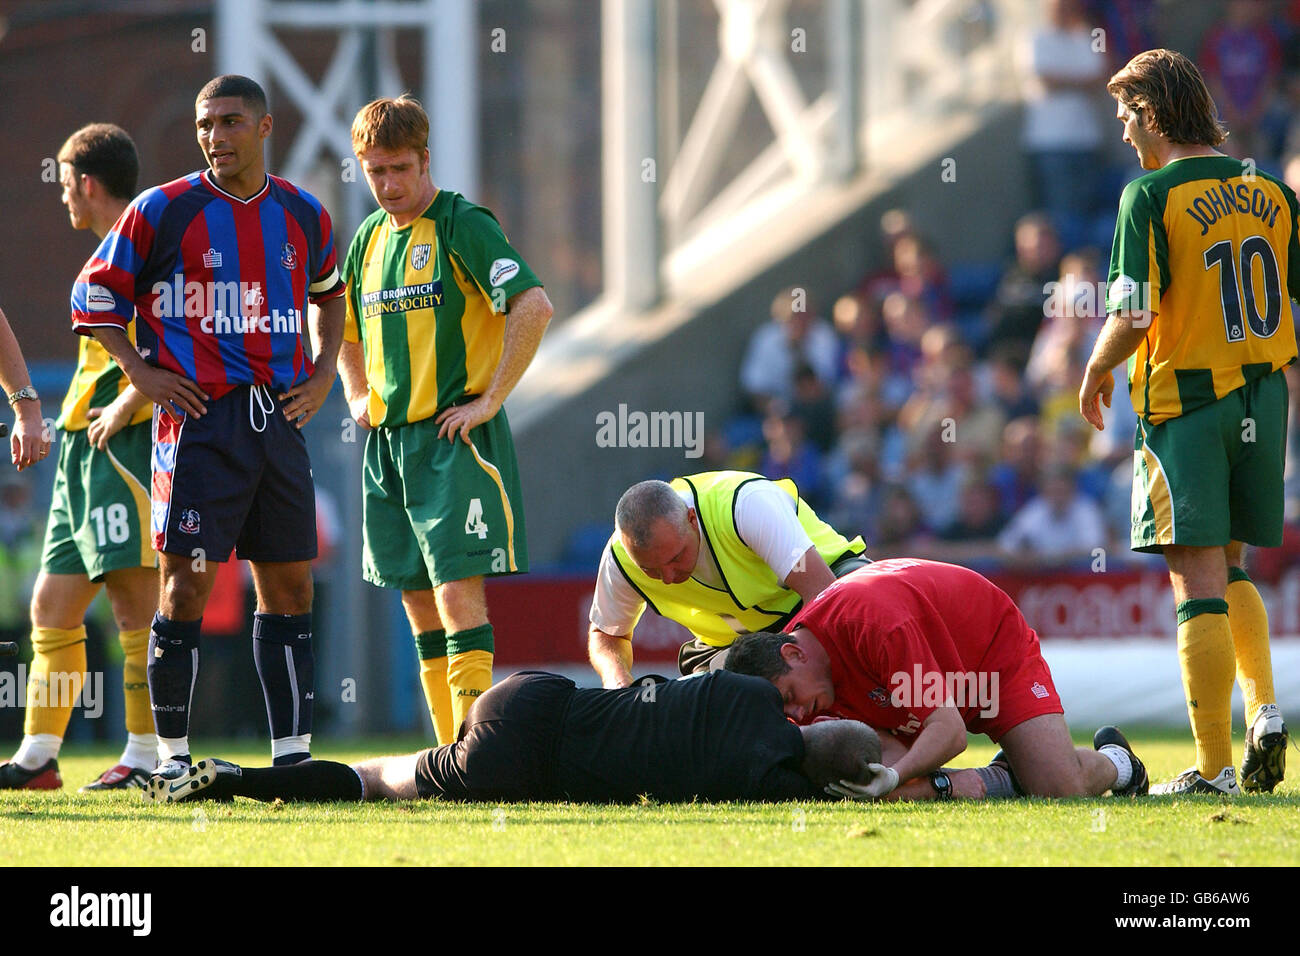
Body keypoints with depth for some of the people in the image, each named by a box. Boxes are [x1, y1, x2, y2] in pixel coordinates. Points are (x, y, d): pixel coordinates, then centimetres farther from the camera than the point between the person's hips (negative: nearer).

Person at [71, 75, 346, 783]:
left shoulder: (304, 216, 9)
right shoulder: (164, 210, -3)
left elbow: (328, 294, 28)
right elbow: (94, 295, 4)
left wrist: (323, 373, 14)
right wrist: (140, 372, -4)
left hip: (279, 416, 4)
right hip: (198, 416, -4)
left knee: (289, 585, 5)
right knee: (186, 584, -7)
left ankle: (292, 752, 11)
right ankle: (171, 754, 0)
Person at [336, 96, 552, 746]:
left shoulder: (461, 225, -9)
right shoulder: (369, 237, 13)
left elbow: (533, 307, -20)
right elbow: (343, 325, 33)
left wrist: (489, 400, -19)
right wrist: (357, 395, 18)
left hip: (455, 435, -7)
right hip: (388, 441, 7)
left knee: (458, 590, -15)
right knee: (419, 604, 8)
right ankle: (452, 760, 12)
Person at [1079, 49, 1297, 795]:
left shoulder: (1152, 196, -10)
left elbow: (1133, 316, -14)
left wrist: (1097, 372, 5)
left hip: (1185, 401, -6)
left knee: (1199, 579, -4)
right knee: (1230, 566, 20)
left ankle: (1215, 767, -5)